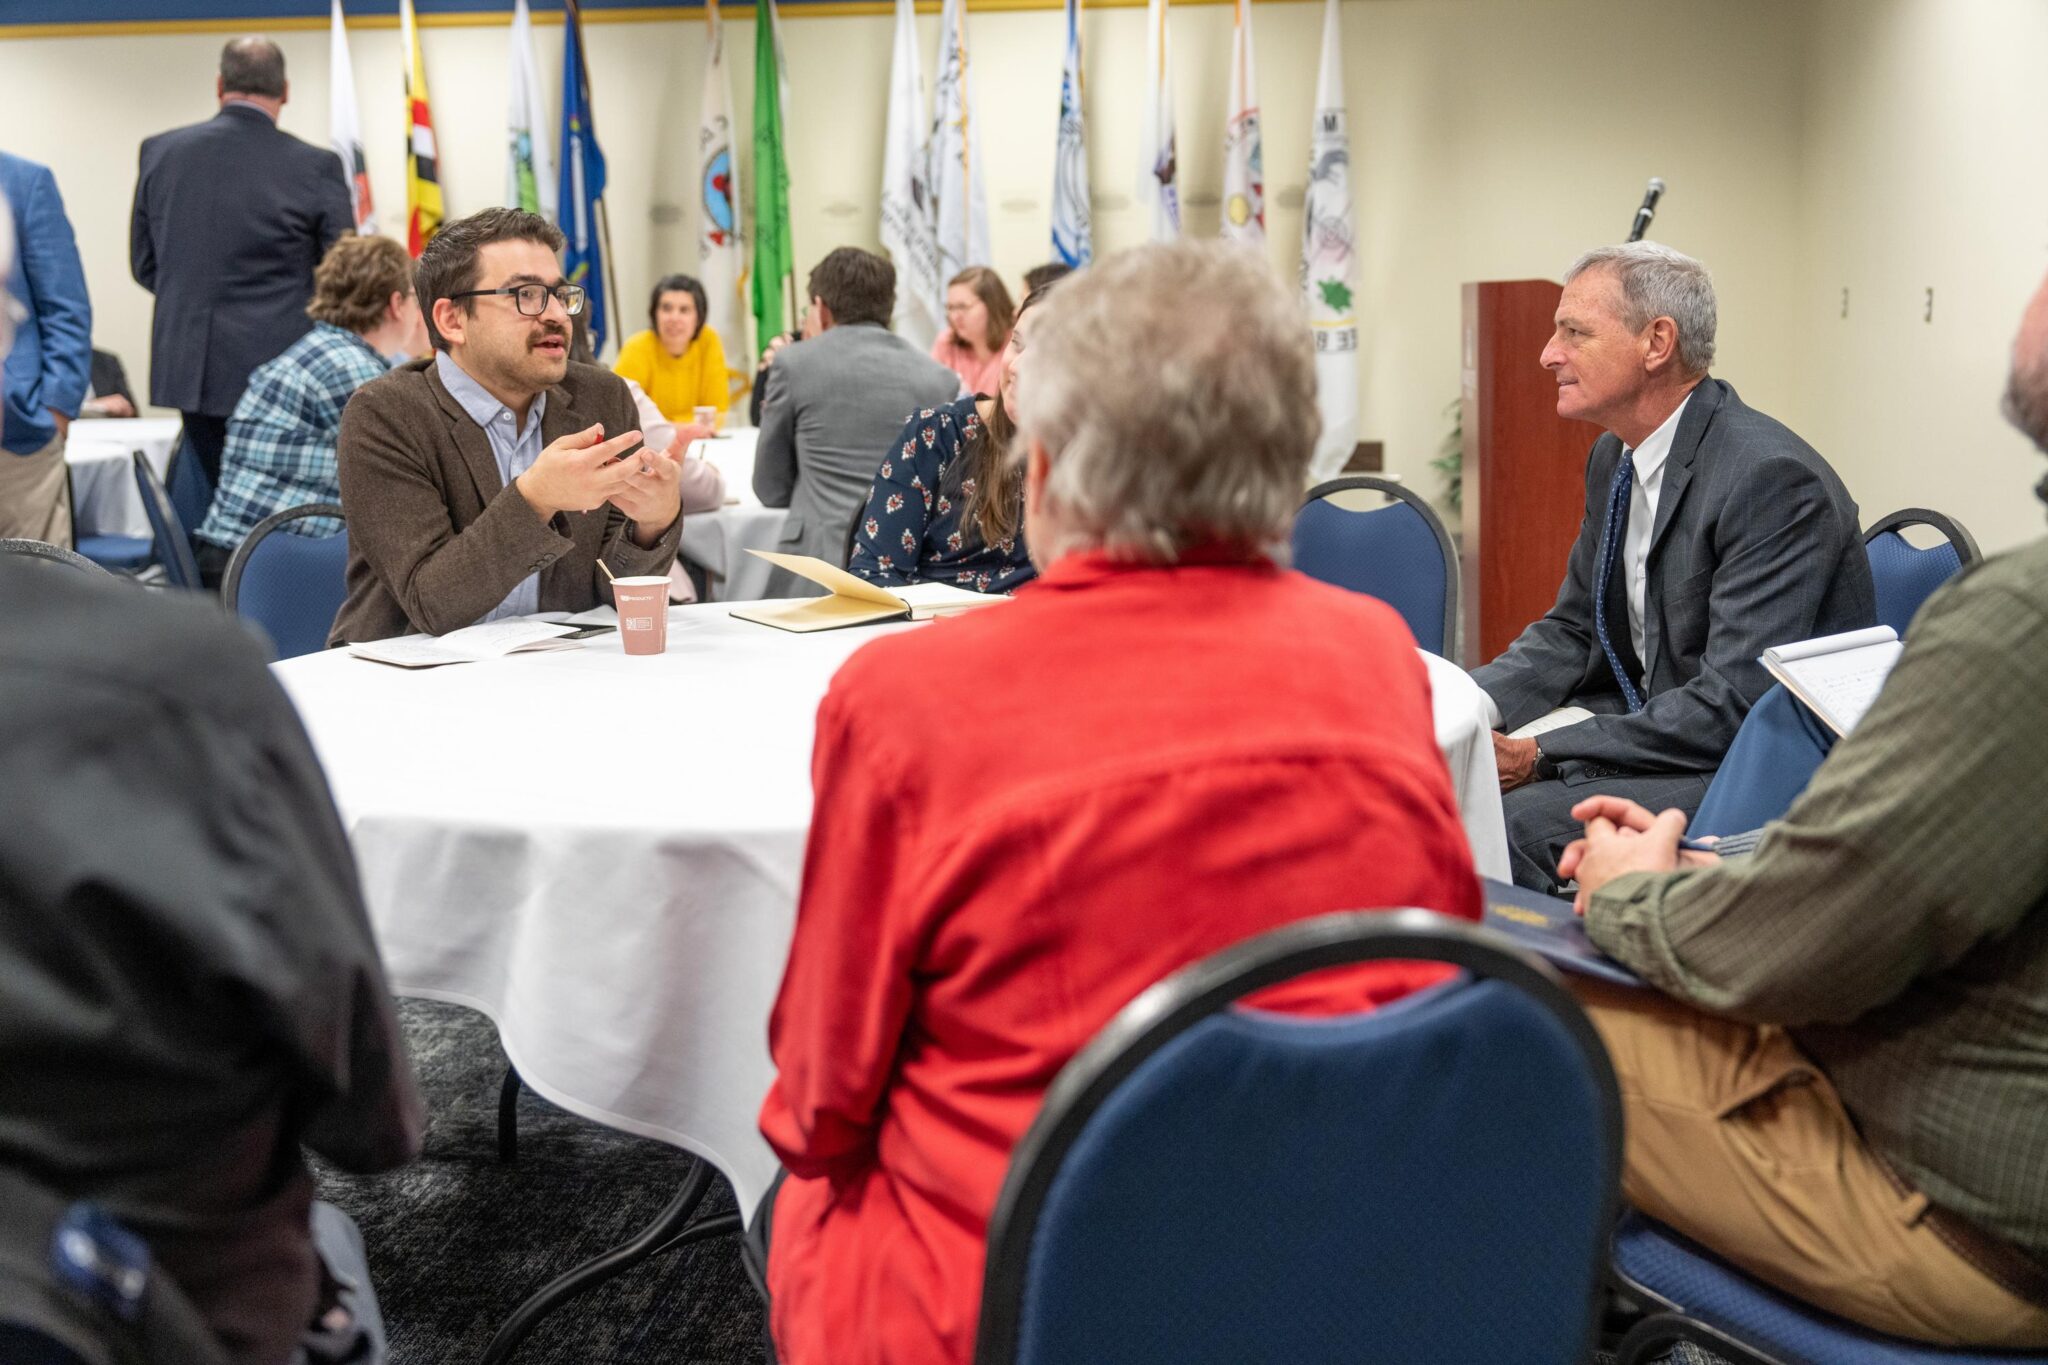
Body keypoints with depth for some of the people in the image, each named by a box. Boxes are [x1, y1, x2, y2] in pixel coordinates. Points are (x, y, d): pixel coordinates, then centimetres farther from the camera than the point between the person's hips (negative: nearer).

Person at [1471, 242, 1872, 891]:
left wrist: (1540, 756, -24)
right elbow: (1572, 629, 14)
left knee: (1519, 819, -28)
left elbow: (1732, 704, -24)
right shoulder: (1615, 458, 9)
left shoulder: (1772, 478, -20)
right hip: (1654, 734, 8)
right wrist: (1467, 703, -6)